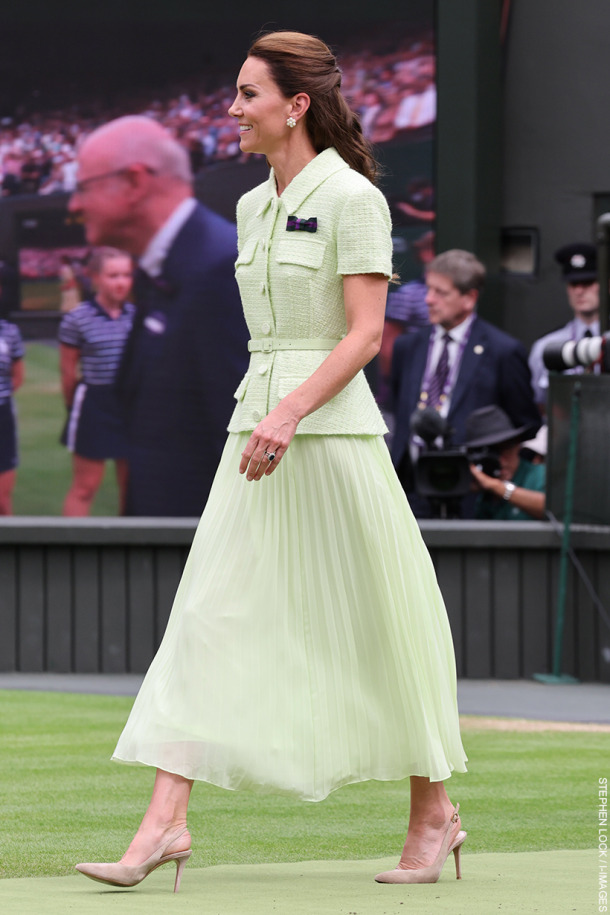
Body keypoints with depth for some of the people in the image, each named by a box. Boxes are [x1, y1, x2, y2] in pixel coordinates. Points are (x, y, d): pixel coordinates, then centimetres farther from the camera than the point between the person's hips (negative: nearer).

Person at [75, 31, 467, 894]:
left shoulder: (353, 198, -10)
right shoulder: (253, 206, 13)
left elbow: (365, 334, -16)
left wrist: (290, 415, -25)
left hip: (331, 427, -7)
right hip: (257, 425, 7)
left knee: (374, 626, 2)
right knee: (209, 615, -3)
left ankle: (434, 813, 18)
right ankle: (165, 822, -8)